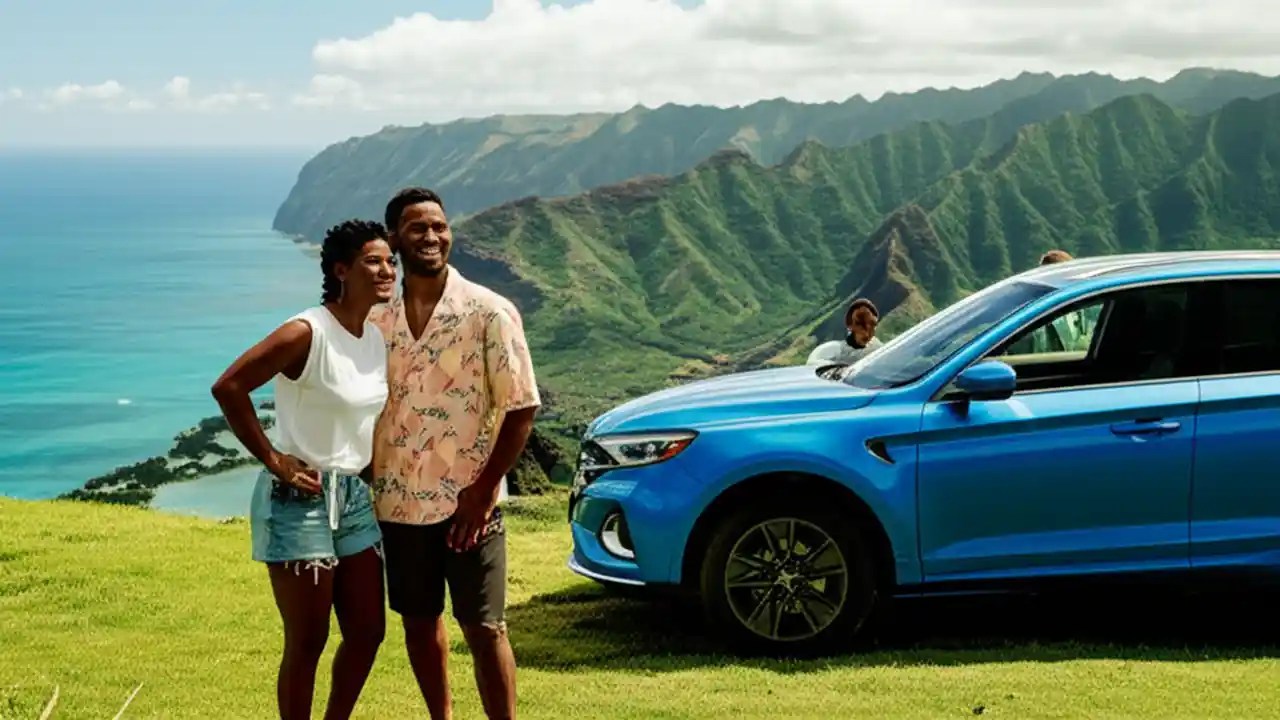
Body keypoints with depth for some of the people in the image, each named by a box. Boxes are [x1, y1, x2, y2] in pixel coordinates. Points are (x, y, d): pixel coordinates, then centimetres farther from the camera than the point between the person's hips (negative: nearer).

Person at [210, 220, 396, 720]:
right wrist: (273, 460, -18)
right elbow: (228, 387, -21)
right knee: (306, 643, 1)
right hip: (300, 499, -8)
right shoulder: (307, 333, -18)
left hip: (356, 498, 8)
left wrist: (371, 468, 12)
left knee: (367, 632, 12)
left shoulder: (378, 337, 6)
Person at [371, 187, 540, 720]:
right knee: (419, 621, 14)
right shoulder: (378, 321, 4)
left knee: (484, 629, 0)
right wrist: (367, 483, 5)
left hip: (467, 502, -4)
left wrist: (485, 489, -14)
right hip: (399, 502, 4)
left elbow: (520, 408, -8)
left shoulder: (489, 312, -8)